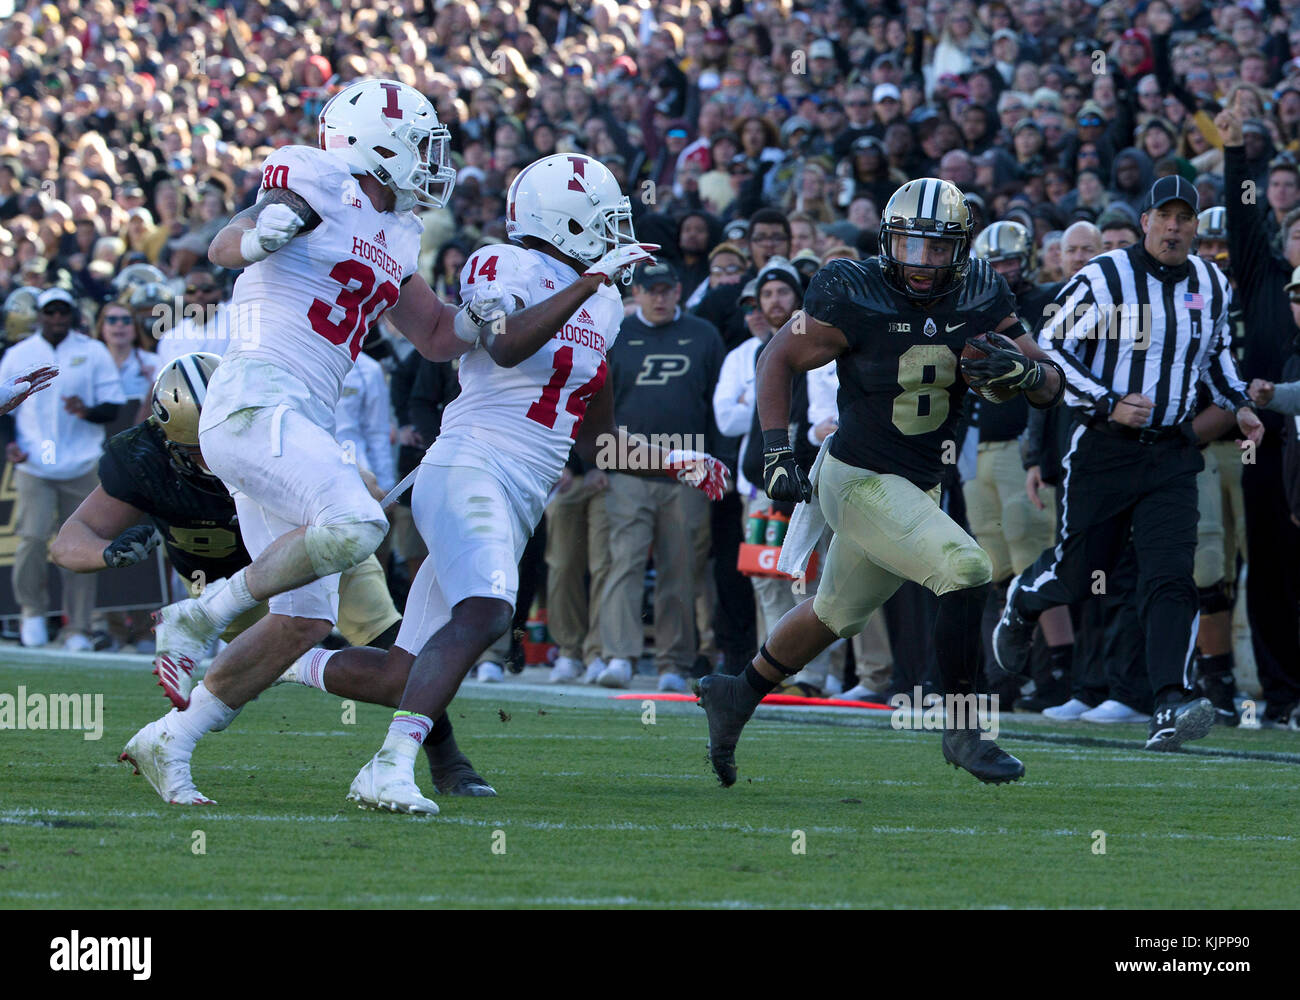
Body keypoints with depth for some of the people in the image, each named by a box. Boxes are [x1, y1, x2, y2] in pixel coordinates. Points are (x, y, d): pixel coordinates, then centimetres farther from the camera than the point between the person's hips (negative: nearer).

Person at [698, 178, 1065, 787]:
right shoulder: (854, 297, -18)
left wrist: (1023, 371, -24)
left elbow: (1051, 389, -1)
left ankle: (737, 696, 42)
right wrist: (777, 453, -12)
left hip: (919, 485, 7)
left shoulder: (980, 297, -4)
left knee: (836, 613, 22)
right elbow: (779, 359, -5)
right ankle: (961, 731, -11)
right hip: (859, 480, -7)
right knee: (966, 571, -23)